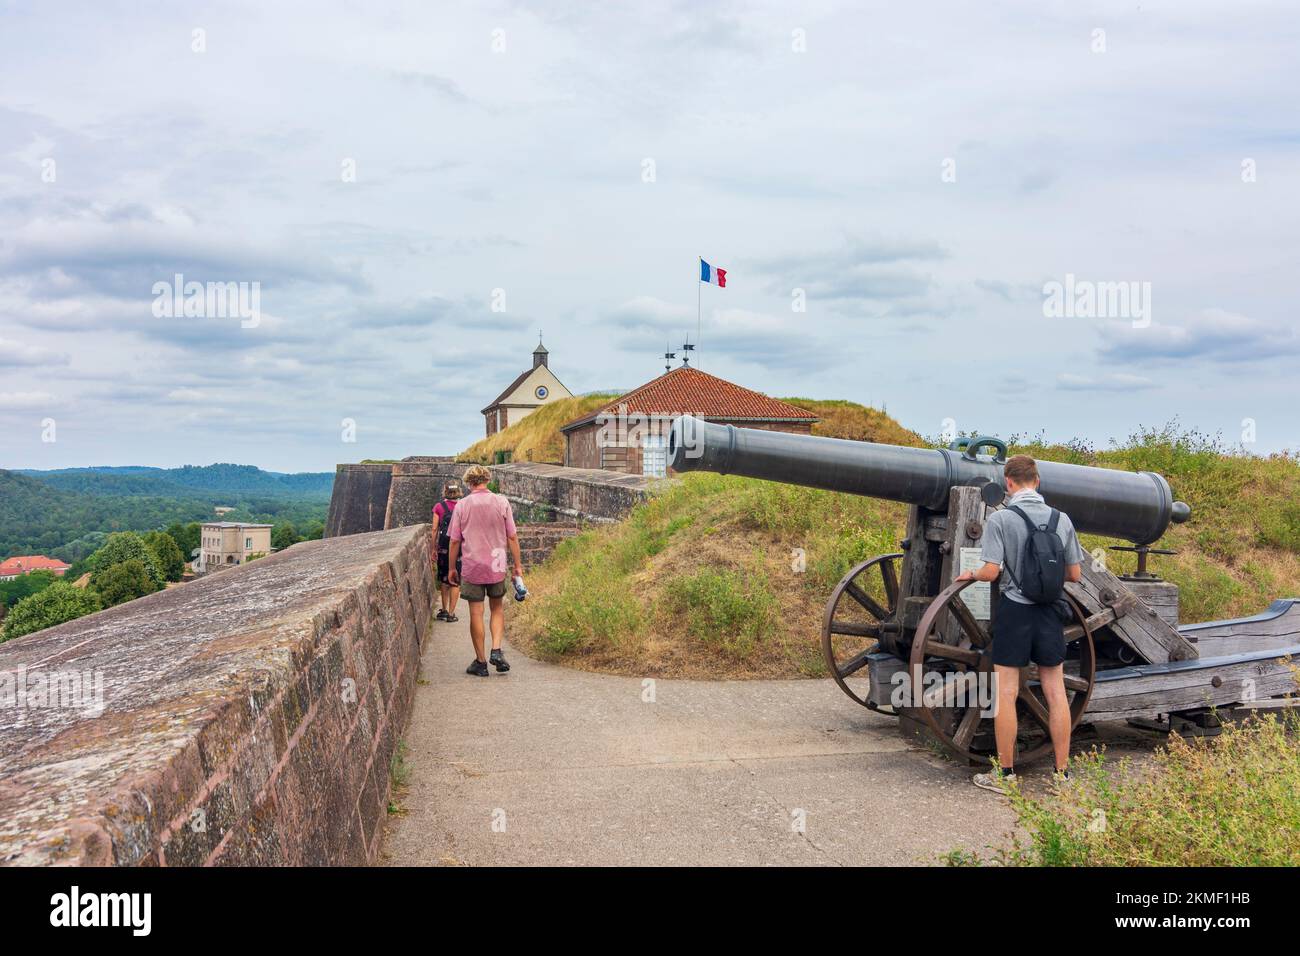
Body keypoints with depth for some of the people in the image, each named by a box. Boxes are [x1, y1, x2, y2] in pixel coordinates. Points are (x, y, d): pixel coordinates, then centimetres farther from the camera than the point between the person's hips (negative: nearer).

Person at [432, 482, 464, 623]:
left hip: (444, 547, 1)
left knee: (444, 580, 16)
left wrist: (433, 548, 5)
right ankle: (451, 613, 3)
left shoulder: (439, 507, -1)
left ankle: (444, 610, 18)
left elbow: (435, 529, -2)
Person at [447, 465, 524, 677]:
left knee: (476, 614, 4)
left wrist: (452, 568, 10)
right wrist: (517, 564, 8)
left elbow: (455, 541, 0)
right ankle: (496, 650, 1)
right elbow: (512, 537, -1)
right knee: (497, 609, 17)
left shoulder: (462, 505, -3)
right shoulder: (501, 503, -2)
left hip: (471, 568, -1)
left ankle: (481, 662, 10)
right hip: (496, 566, 1)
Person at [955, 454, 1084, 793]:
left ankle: (1006, 774, 10)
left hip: (1014, 610, -4)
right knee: (1056, 693, 10)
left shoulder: (999, 519, -11)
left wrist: (971, 575, 5)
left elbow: (991, 572, -15)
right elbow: (1075, 574, 6)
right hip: (1051, 612, 4)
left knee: (1006, 694, 3)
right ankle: (1062, 773, 16)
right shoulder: (1061, 519, 3)